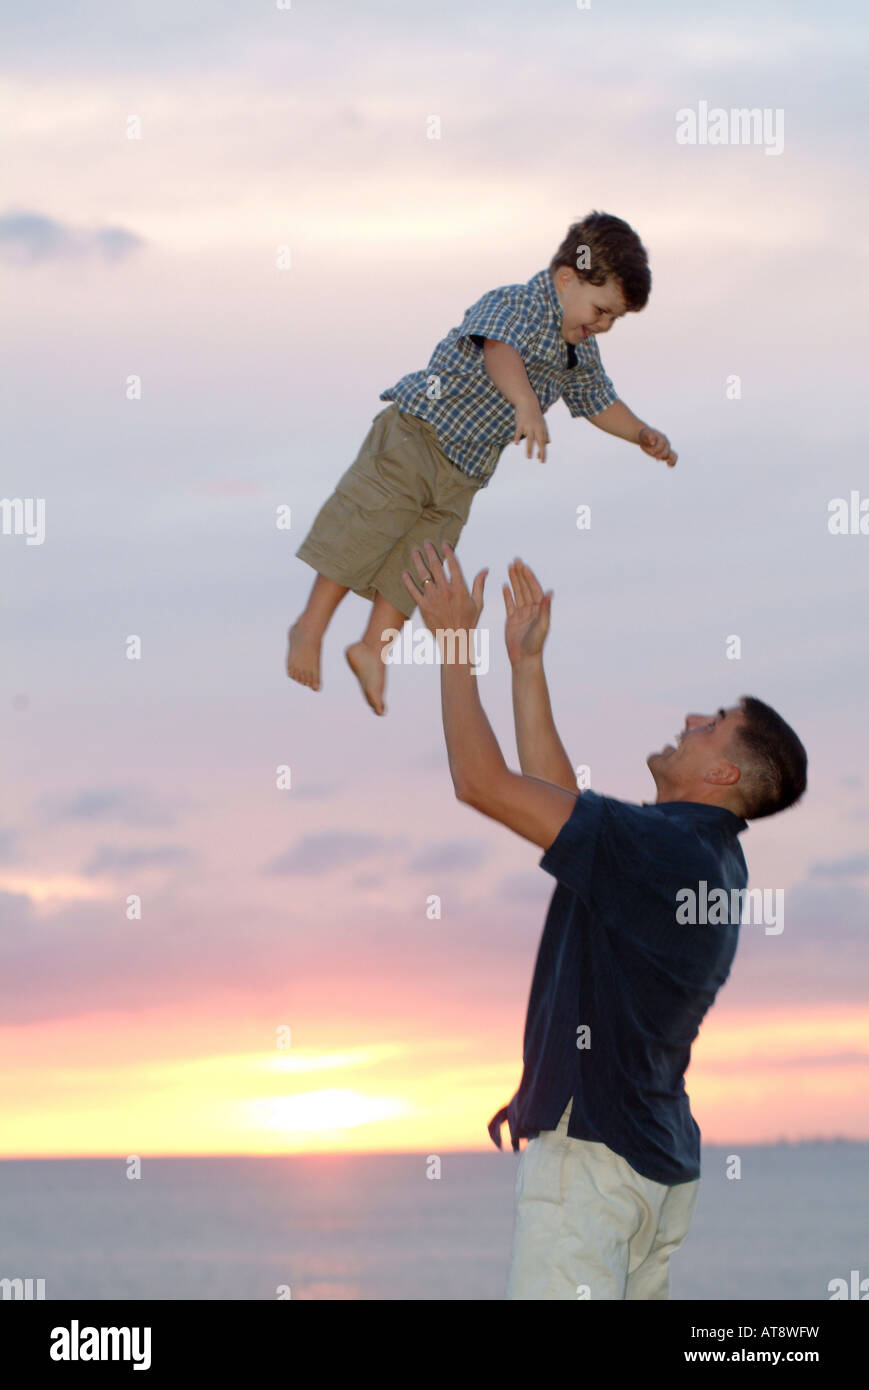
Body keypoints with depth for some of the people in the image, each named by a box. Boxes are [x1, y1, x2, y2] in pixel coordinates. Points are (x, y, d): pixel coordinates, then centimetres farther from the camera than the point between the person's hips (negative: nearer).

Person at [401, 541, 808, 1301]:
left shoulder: (659, 849, -18)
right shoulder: (707, 857, 12)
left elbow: (481, 782, -17)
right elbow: (557, 798, 24)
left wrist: (455, 641, -6)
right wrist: (526, 662, 26)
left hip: (593, 1147, -10)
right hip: (659, 1156, 10)